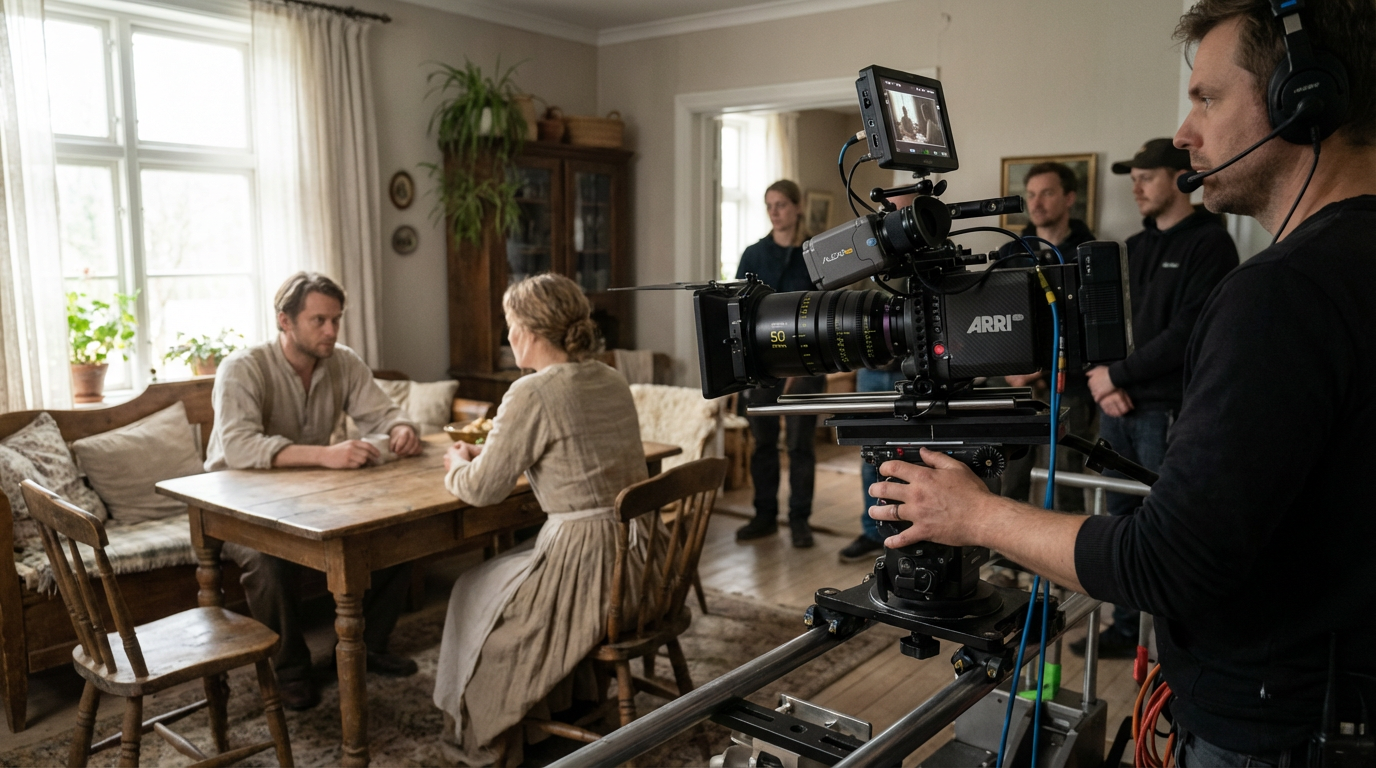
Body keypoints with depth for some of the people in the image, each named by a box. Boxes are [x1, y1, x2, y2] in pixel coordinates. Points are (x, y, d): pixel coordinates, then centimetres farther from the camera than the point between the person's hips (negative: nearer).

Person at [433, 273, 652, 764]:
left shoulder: (532, 393, -16)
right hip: (641, 560, 8)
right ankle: (566, 706, 40)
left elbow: (483, 489, -8)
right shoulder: (612, 381, 7)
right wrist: (484, 455, 23)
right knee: (507, 571, 31)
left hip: (587, 565, -8)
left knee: (473, 594, 20)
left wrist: (458, 466, 15)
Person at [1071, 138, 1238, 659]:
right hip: (1119, 408, 7)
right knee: (1123, 521, 11)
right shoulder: (1136, 247, 17)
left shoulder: (1209, 243, -6)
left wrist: (1117, 375, -11)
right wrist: (1107, 385, 0)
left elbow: (1187, 333, -16)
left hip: (1169, 412, -7)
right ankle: (1128, 628, 23)